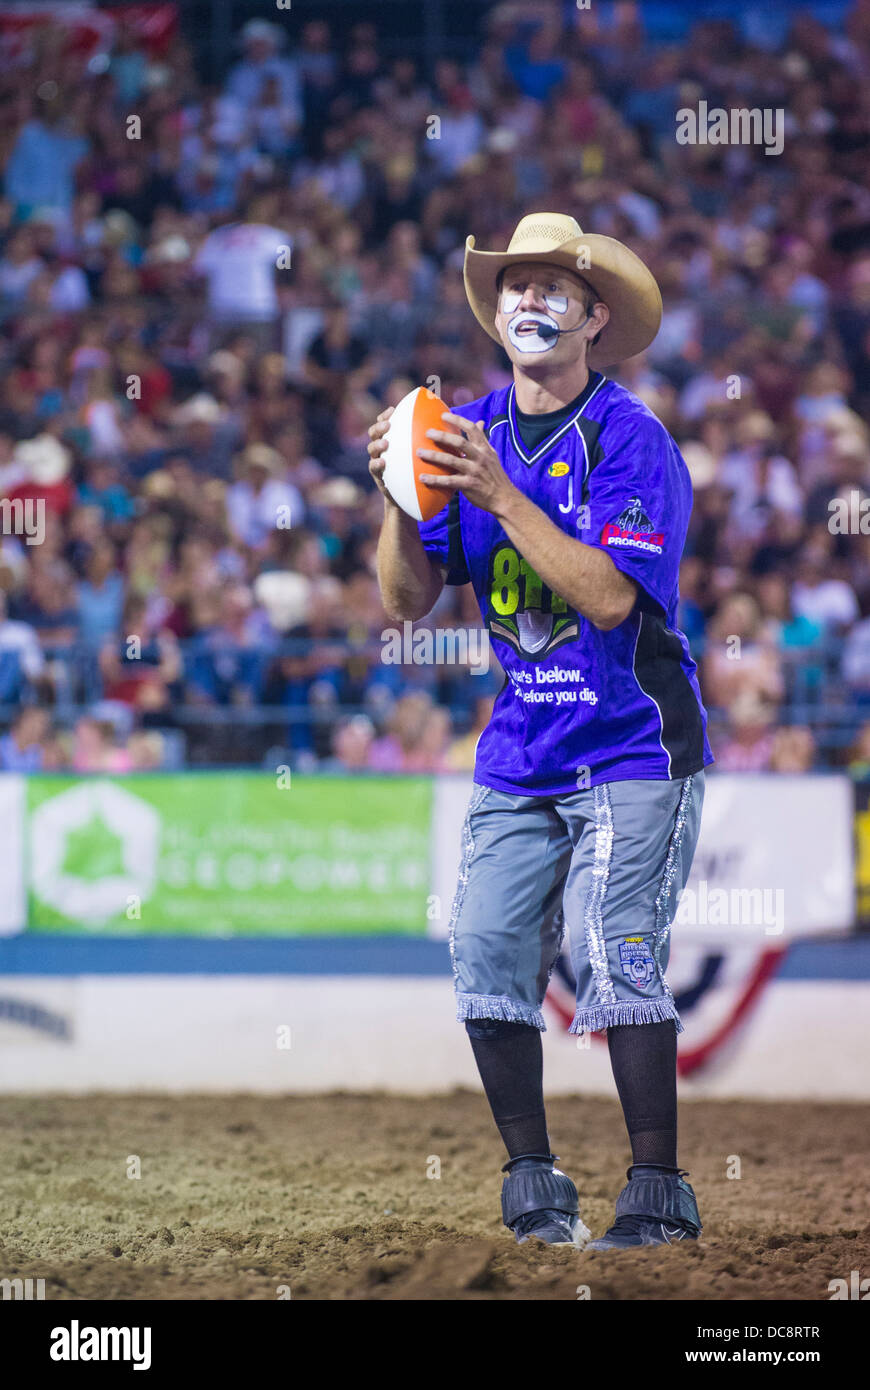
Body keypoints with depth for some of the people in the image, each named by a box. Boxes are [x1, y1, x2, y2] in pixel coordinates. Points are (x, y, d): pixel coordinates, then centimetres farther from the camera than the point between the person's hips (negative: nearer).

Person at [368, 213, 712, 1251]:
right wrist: (401, 499, -12)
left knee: (616, 962, -14)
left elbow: (609, 594, -24)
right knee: (487, 959, -2)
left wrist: (500, 494, -27)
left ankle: (658, 1194, -6)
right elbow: (405, 601, 5)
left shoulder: (630, 439, -11)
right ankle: (532, 1186, 10)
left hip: (632, 748, -6)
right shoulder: (468, 433, 6)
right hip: (519, 756, 6)